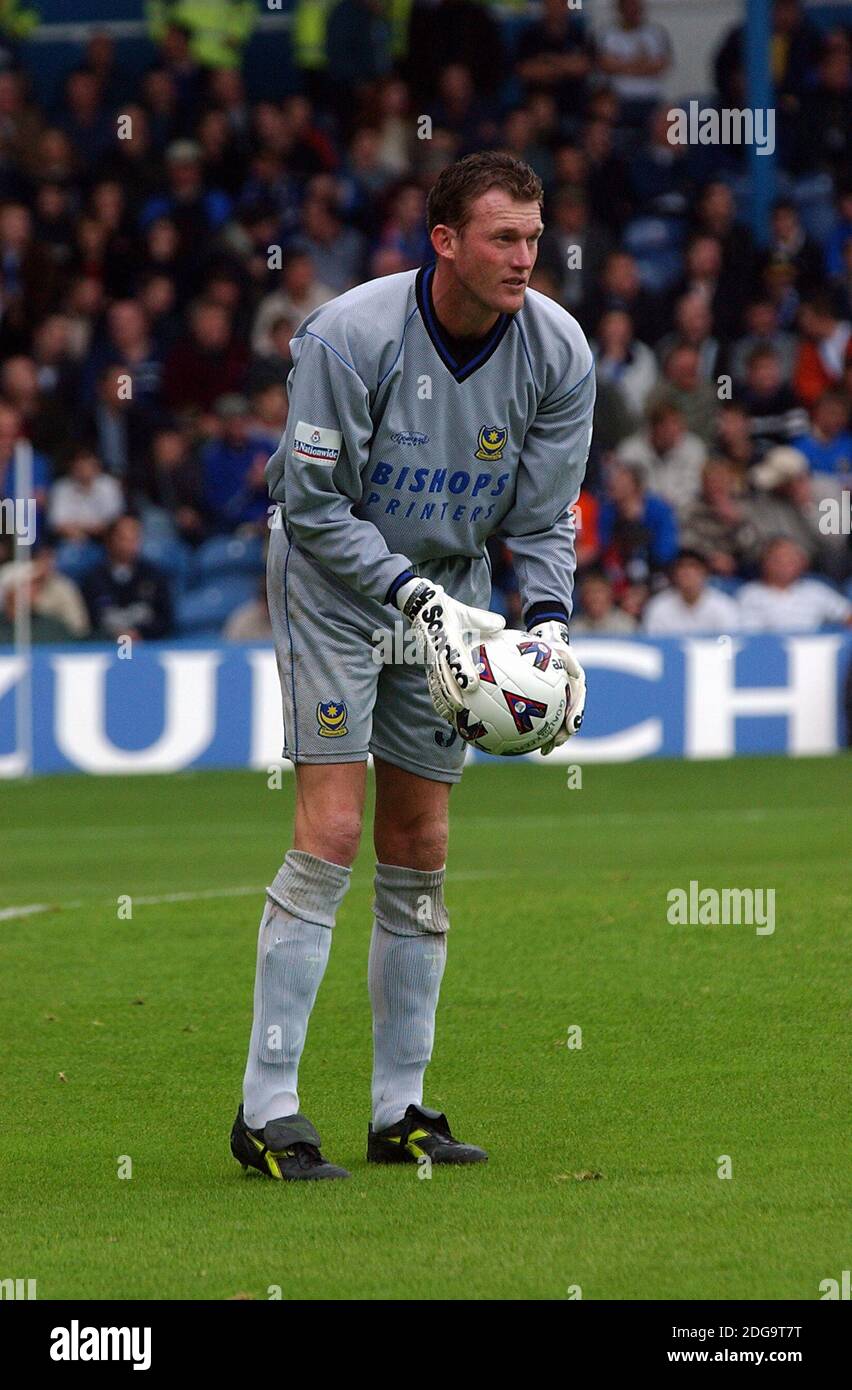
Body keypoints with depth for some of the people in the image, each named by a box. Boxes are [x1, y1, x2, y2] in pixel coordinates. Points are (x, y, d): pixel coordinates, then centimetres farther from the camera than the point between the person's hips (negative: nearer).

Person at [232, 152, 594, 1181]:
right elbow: (314, 505, -18)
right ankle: (265, 1113, -12)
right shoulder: (347, 336, -24)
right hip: (337, 574, -5)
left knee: (417, 851, 5)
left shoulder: (559, 351, -11)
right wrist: (417, 598, -25)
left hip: (453, 586, 5)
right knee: (331, 836, -14)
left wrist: (548, 625, -17)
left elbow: (544, 517, -2)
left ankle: (399, 1108, 12)